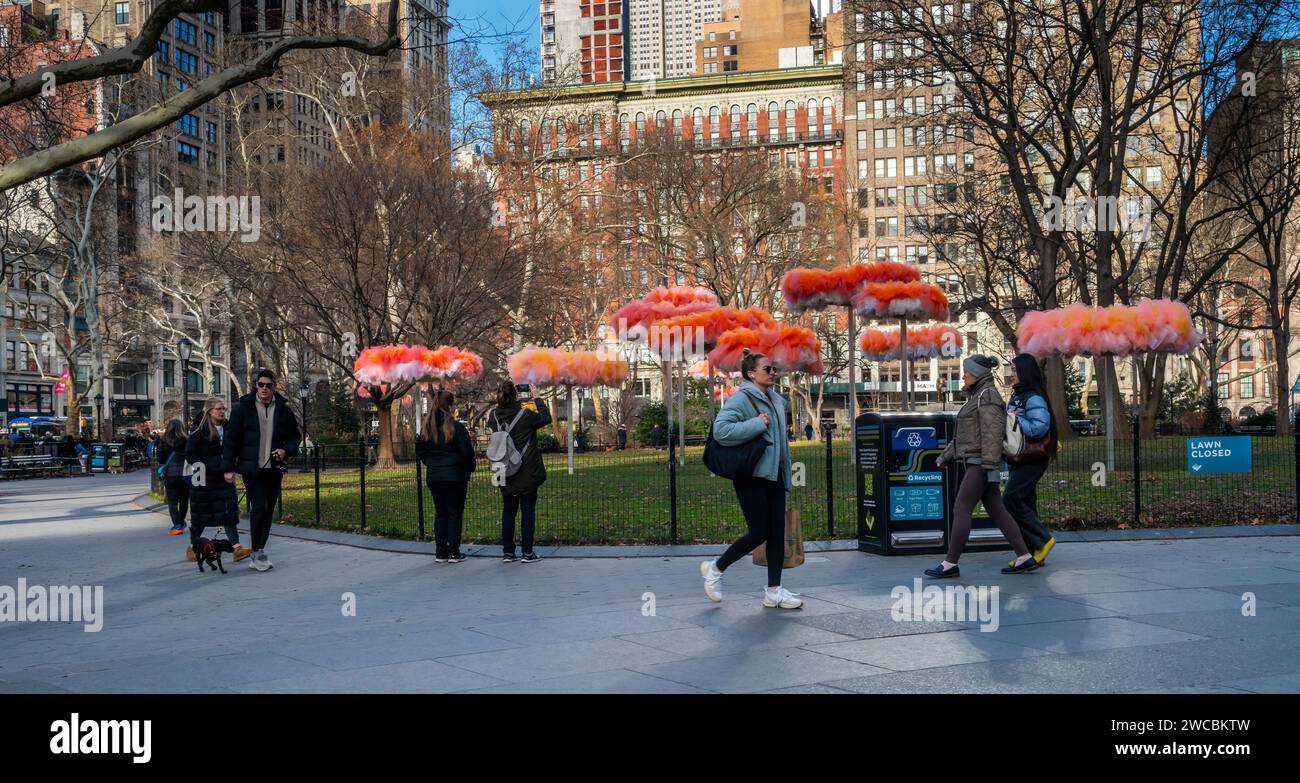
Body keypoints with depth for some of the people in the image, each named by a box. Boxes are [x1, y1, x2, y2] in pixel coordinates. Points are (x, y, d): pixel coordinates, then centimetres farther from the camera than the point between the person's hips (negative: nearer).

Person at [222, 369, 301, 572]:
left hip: (274, 469, 3)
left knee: (268, 511, 7)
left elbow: (295, 435, 15)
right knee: (259, 507, -14)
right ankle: (257, 553, -4)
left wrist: (286, 450, -6)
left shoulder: (283, 409, 5)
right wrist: (228, 467, -5)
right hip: (251, 469, -3)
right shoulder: (243, 408, -2)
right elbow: (231, 438, -1)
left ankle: (259, 553, 18)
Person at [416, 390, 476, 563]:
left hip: (433, 477, 5)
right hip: (455, 476, -5)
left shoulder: (426, 428, 4)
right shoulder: (456, 427, -13)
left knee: (440, 513, 13)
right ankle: (453, 552, 4)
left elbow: (420, 453, 9)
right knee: (455, 513, 4)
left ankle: (440, 552, 15)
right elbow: (467, 453, -12)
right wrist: (469, 470, 3)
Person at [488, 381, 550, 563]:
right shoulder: (525, 415, -15)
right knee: (528, 510, 3)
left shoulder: (494, 416, -3)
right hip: (527, 472, -4)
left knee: (508, 511, 11)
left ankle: (507, 552, 15)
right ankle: (527, 552, 5)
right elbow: (546, 418, 1)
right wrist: (538, 401, 15)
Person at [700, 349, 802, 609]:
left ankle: (774, 591, 13)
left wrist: (786, 475, 22)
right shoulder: (741, 399, -12)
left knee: (777, 532, 6)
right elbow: (720, 430, -27)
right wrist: (757, 424, -23)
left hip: (774, 475, 8)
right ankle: (715, 568, 12)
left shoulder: (775, 400, 14)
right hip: (751, 476, -8)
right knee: (759, 532, -8)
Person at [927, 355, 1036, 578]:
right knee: (996, 510, 9)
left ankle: (950, 564, -6)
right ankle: (1025, 558, 10)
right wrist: (947, 456, 23)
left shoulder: (988, 396, -13)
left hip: (982, 463, -10)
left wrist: (992, 468, -23)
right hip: (977, 463, 10)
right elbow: (965, 433, 24)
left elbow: (993, 433, -20)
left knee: (961, 510, -9)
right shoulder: (978, 397, 19)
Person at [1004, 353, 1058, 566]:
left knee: (1011, 499, -13)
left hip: (1032, 459, -10)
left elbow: (1039, 427, -26)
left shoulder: (1033, 398, -15)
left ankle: (1043, 540, -3)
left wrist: (1014, 419, -18)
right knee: (1025, 502, 10)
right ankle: (1030, 553, 15)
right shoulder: (1017, 396, 14)